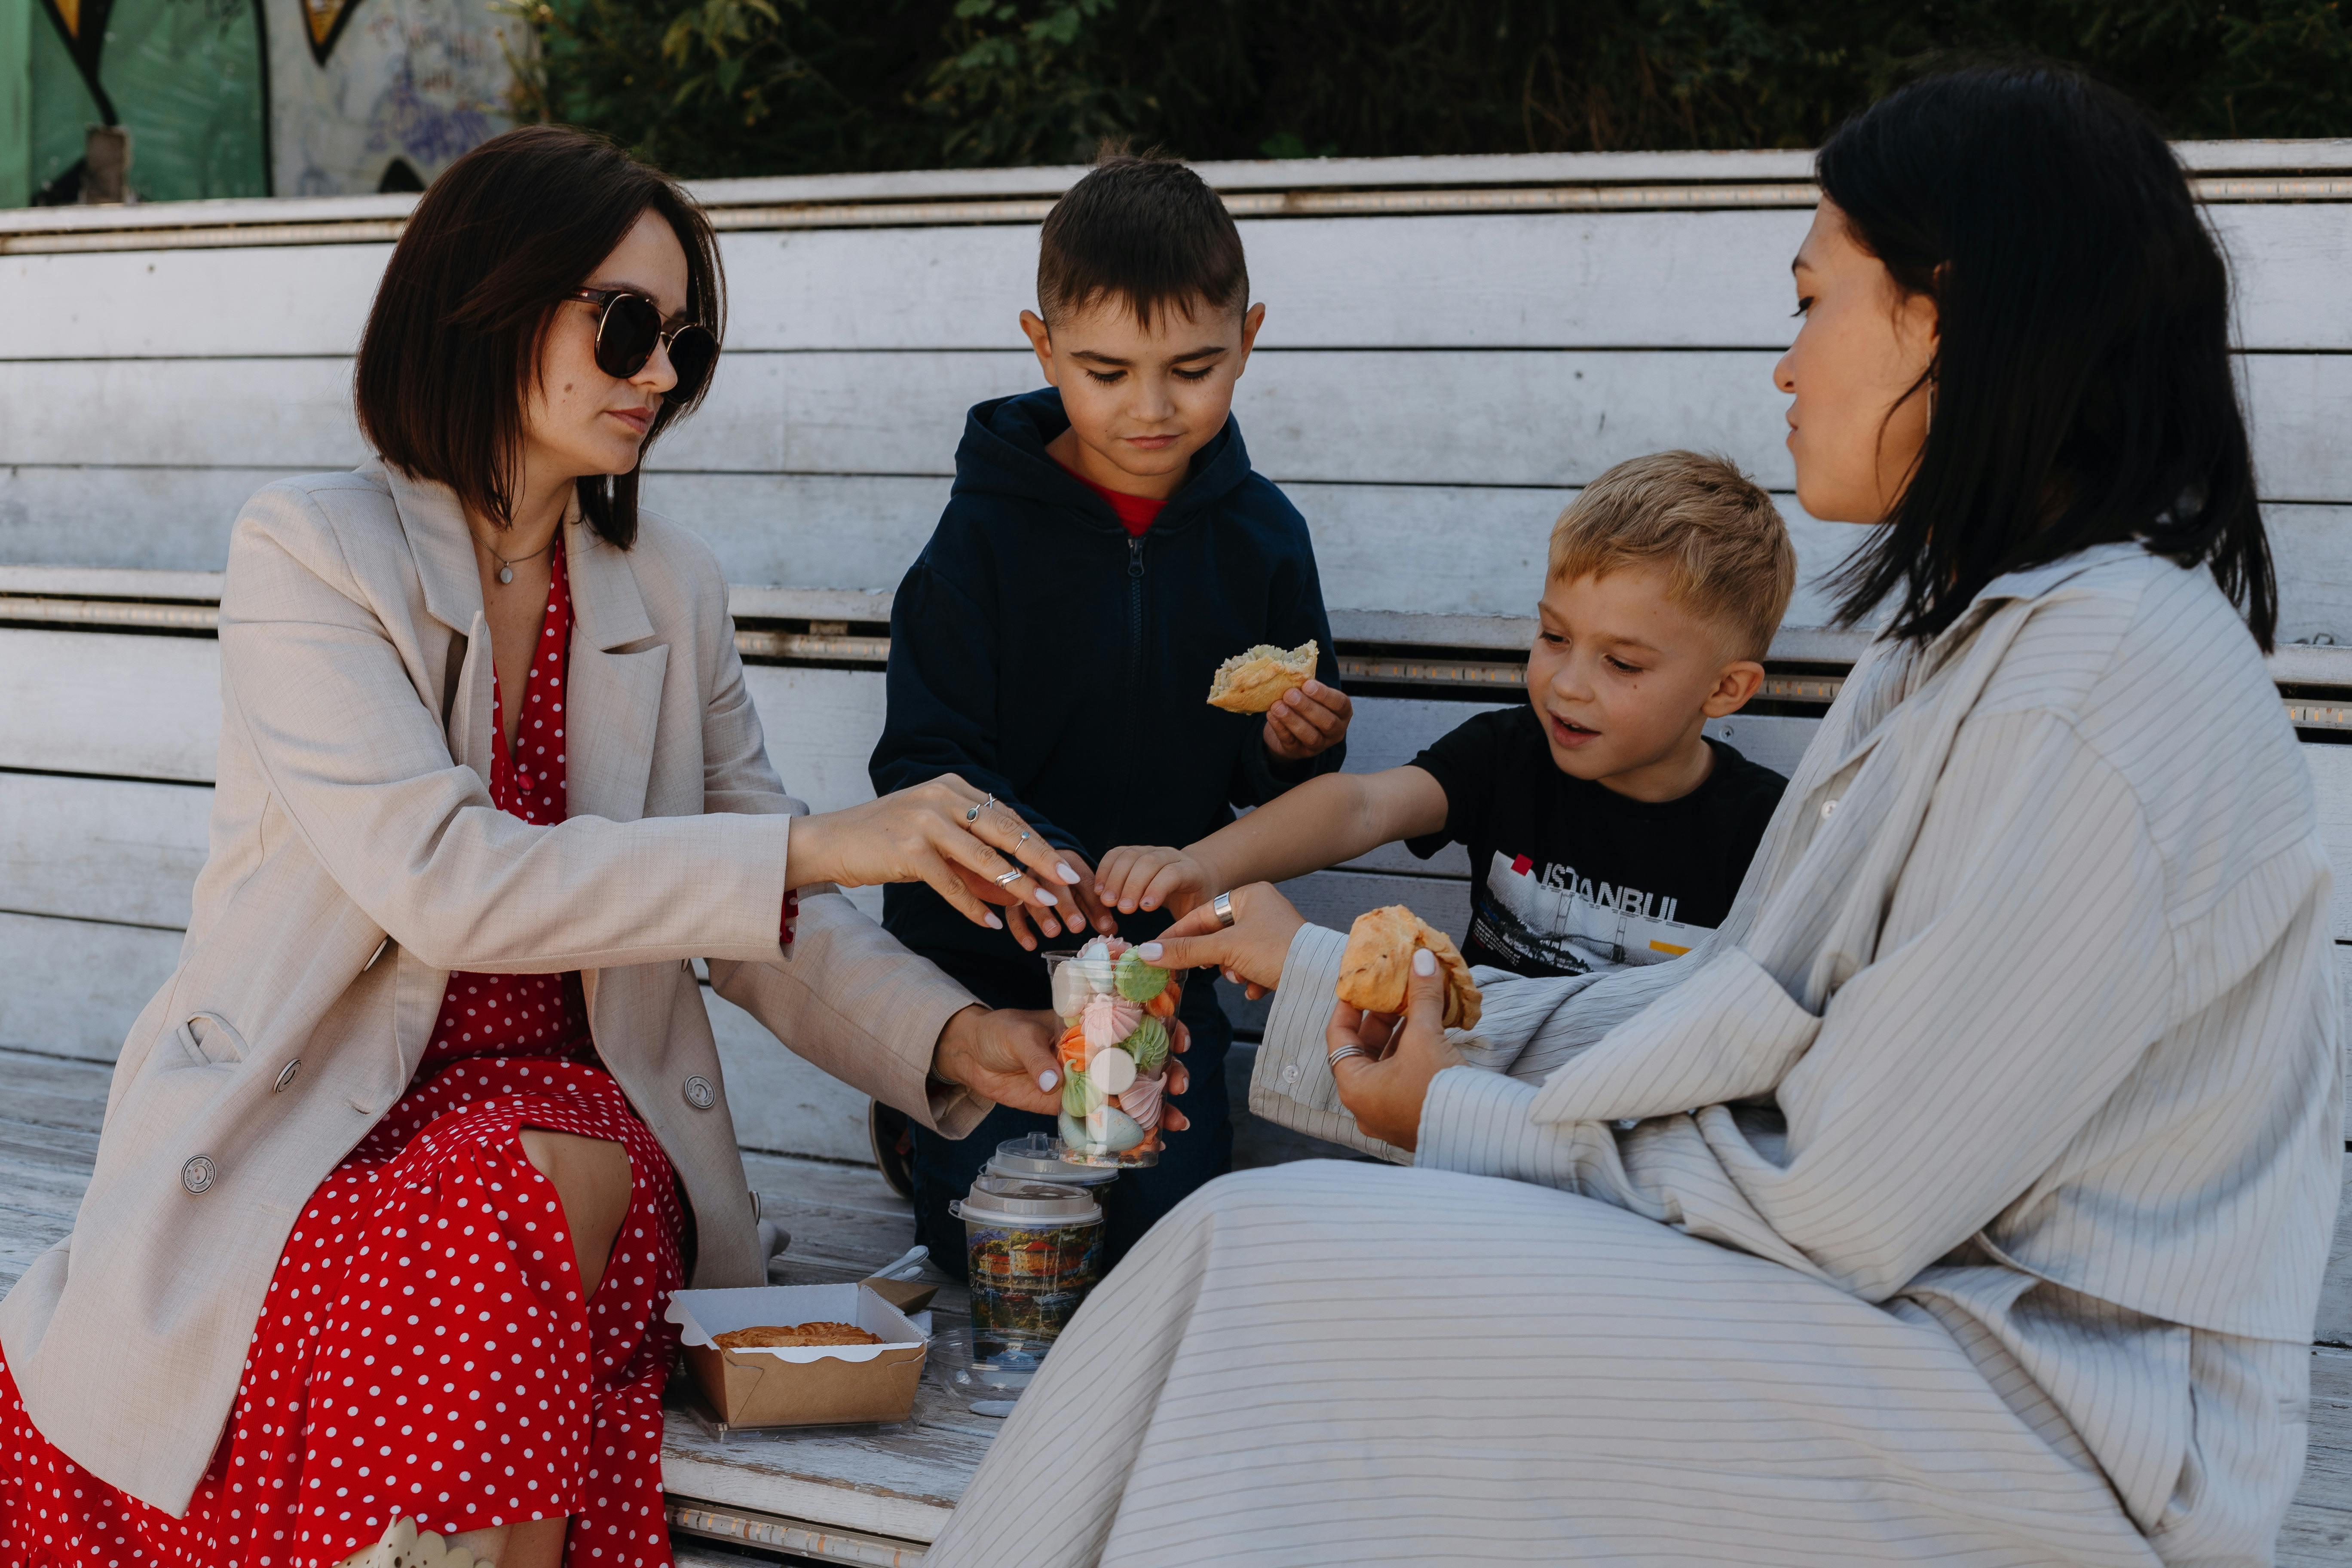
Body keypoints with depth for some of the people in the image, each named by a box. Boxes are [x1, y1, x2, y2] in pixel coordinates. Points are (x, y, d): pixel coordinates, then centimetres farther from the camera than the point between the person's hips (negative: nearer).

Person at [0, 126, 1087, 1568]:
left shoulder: (672, 595, 9)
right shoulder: (309, 553, -8)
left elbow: (763, 929, 8)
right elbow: (441, 881, -22)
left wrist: (955, 1041, -13)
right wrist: (825, 844, -27)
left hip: (564, 1110, 4)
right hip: (304, 1135, -4)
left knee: (573, 1176, -31)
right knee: (534, 1198, -34)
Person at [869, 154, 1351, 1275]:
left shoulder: (1261, 536, 0)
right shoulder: (989, 530, -10)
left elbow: (1266, 785, 9)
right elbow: (924, 759, -15)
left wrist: (1296, 746, -15)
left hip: (1160, 954, 3)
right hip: (988, 951, -3)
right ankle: (918, 1110, 21)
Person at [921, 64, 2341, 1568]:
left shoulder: (2100, 703, -22)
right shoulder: (1972, 630, 10)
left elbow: (1851, 1206, -20)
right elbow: (1748, 1012, 12)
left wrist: (1470, 1121, -6)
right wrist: (1327, 975, 14)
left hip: (2049, 1413, -9)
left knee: (1277, 1263, -15)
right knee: (1263, 1245, -3)